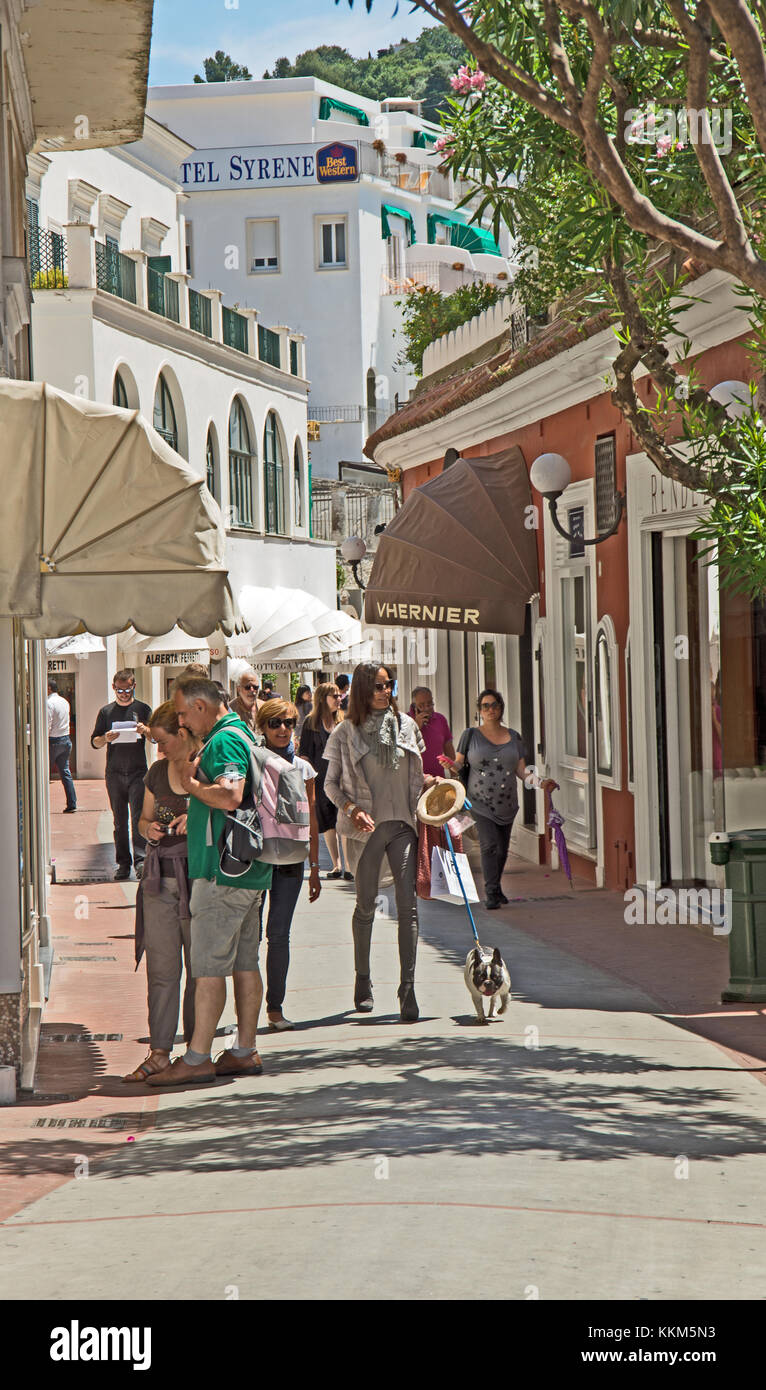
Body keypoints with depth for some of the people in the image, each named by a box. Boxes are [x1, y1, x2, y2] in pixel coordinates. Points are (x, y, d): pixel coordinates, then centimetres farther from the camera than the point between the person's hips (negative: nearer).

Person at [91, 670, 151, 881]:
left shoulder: (142, 709, 6)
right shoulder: (106, 712, 11)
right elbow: (94, 742, 10)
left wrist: (145, 730, -16)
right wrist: (106, 739, -12)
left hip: (138, 771, -2)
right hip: (114, 773, 2)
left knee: (138, 817, -12)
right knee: (119, 821, 5)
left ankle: (140, 859, -15)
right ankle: (123, 862, 8)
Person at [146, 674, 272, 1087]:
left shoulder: (224, 741, -15)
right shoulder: (238, 734, 18)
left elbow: (230, 797, -29)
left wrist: (192, 785, -15)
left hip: (223, 871, -10)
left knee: (208, 965, -8)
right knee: (245, 962, 11)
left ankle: (197, 1058, -6)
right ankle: (245, 1052, 15)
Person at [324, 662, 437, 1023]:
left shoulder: (406, 725, 9)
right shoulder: (347, 732, 0)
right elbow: (331, 784, 3)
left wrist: (433, 783, -2)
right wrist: (352, 809, -14)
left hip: (403, 824, 2)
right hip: (368, 827, -2)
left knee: (408, 907, -8)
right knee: (366, 906, 9)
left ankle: (407, 989, -8)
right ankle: (362, 980, 27)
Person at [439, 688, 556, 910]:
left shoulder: (513, 737, 7)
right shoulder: (471, 735, 0)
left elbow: (521, 769, 6)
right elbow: (459, 763, -1)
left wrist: (540, 783, -11)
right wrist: (450, 765, -25)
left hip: (506, 804, 3)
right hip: (481, 802, -3)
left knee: (502, 850, 9)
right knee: (489, 845, -16)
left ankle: (495, 887, 28)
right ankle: (492, 894, -13)